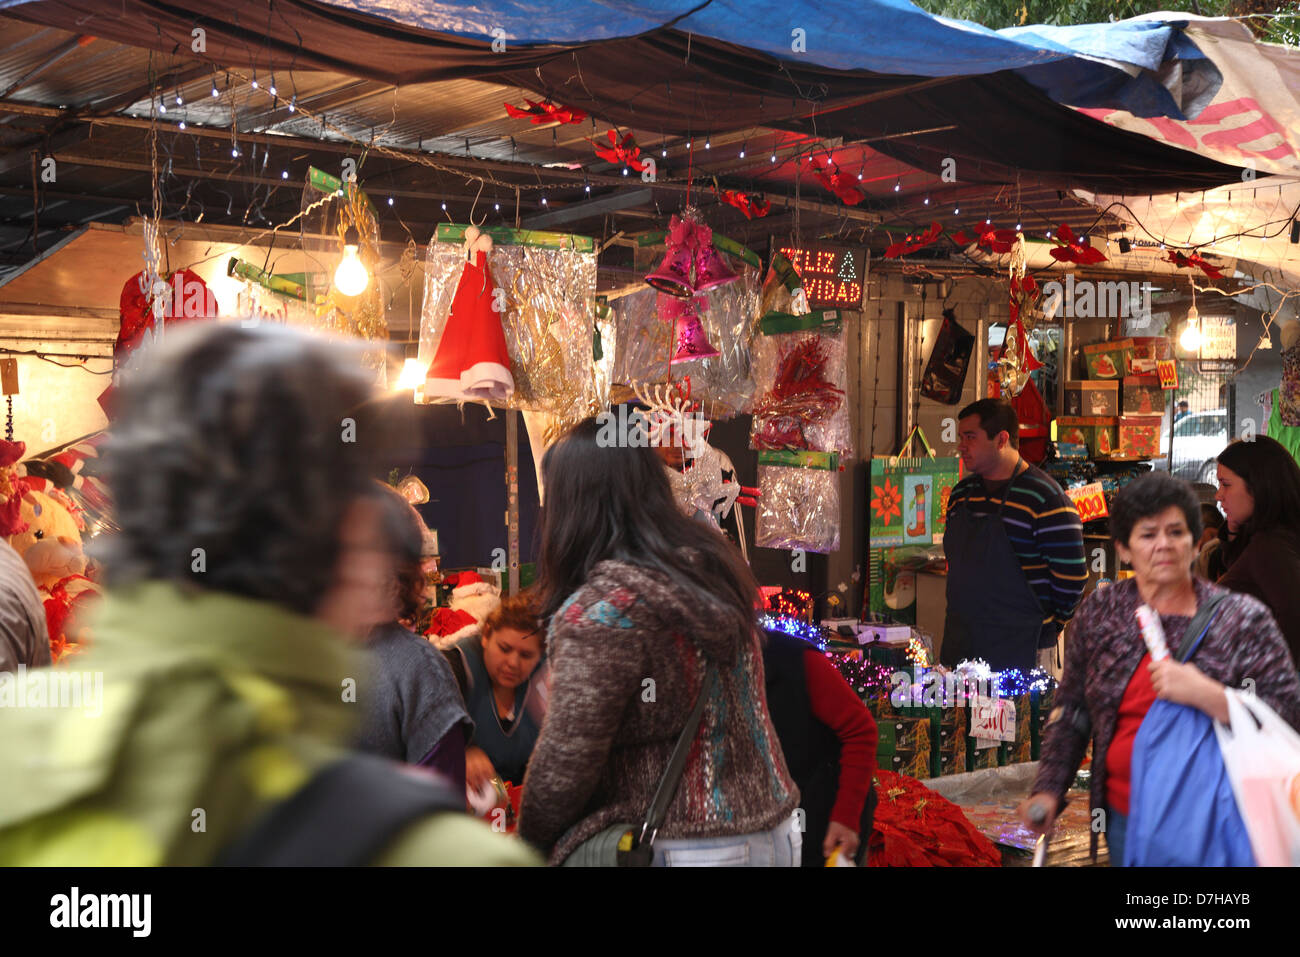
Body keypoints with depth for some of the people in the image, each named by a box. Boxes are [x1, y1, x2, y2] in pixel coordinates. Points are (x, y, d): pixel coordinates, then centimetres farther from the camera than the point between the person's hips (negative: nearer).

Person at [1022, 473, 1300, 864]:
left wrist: (1206, 695, -26)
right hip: (1124, 817, 3)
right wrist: (1049, 790, -1)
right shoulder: (1100, 611, 1)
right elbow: (1072, 713, 8)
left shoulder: (1243, 619, -8)